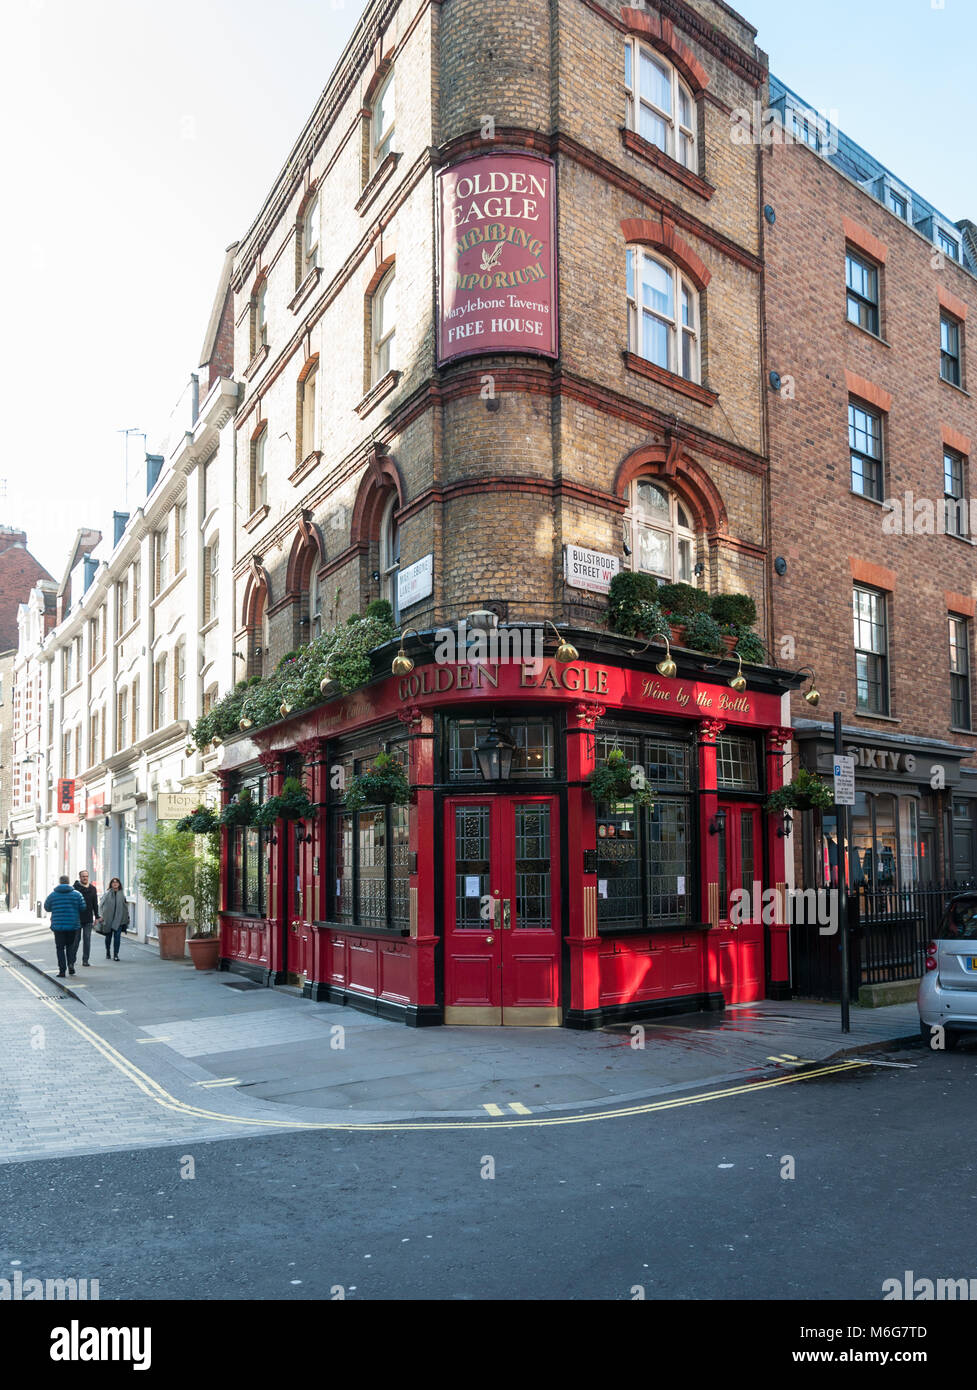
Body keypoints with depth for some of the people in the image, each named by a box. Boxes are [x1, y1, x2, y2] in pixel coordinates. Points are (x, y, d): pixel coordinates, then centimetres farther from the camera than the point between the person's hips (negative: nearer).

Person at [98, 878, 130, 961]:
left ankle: (116, 954, -3)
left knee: (117, 936, -7)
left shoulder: (122, 895, 5)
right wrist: (102, 916, -6)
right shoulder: (107, 894, 0)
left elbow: (125, 907, 11)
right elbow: (101, 905, 2)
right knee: (108, 936, 11)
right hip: (108, 919, 0)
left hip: (119, 919, 0)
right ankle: (108, 953, 31)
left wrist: (127, 918, 9)